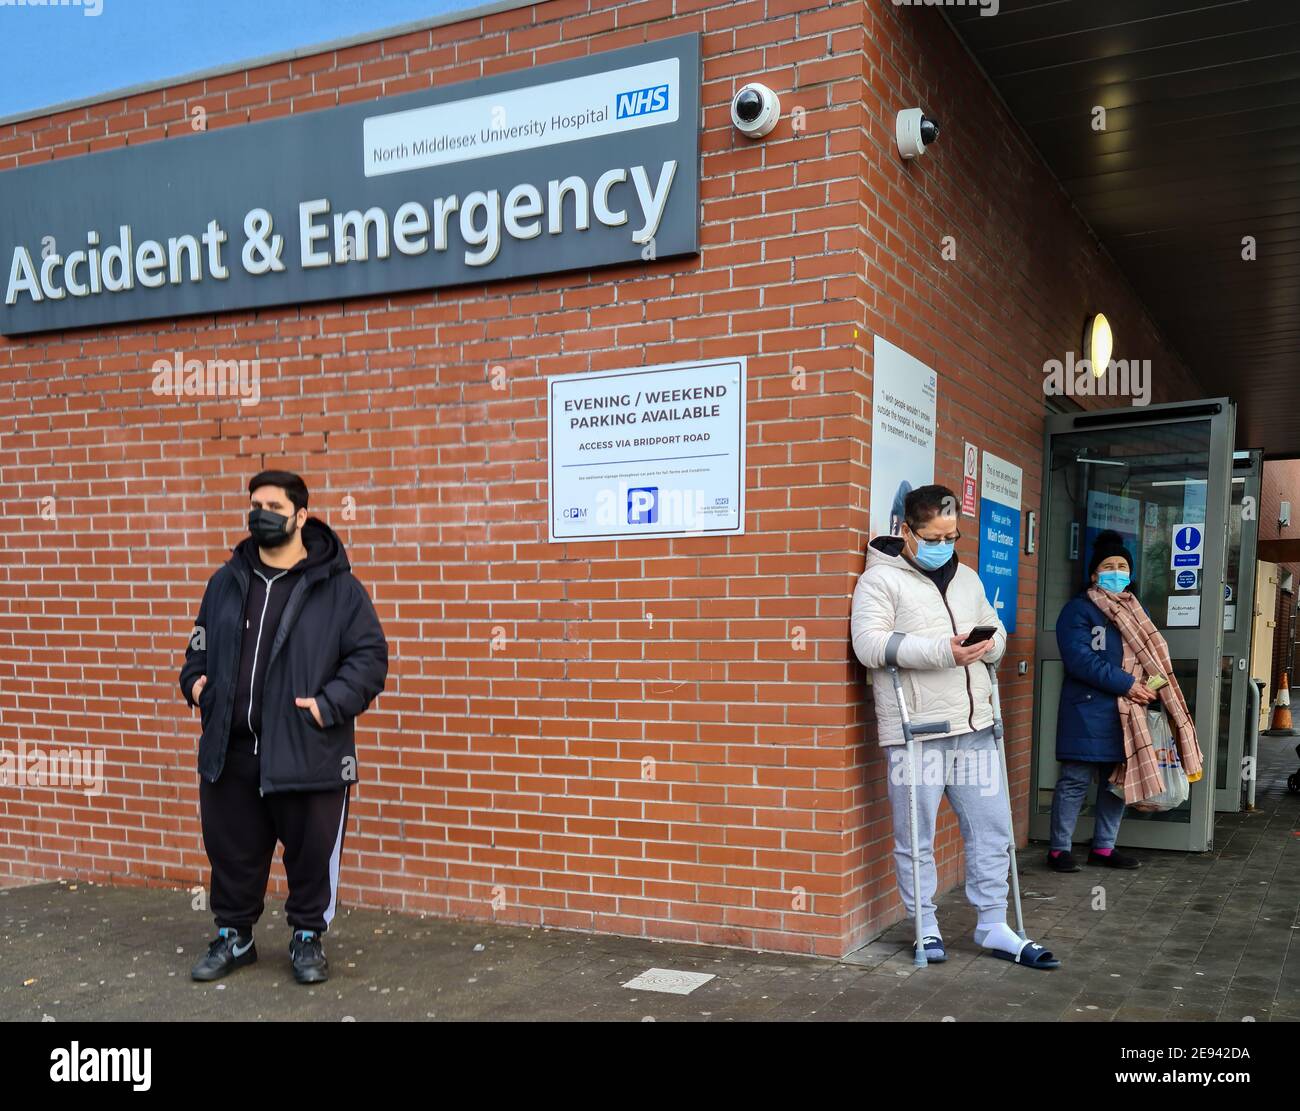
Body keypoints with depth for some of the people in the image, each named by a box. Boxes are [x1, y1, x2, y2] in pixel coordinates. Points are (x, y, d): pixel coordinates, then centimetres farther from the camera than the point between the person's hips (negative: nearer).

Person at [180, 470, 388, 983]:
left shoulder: (338, 587, -5)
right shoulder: (226, 581, 9)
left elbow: (369, 657, -6)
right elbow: (202, 643, 22)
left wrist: (330, 703, -16)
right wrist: (195, 681, 4)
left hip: (307, 750, -4)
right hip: (230, 747, 4)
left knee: (311, 851, 8)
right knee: (232, 847, 15)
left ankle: (307, 937, 28)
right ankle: (233, 936, 35)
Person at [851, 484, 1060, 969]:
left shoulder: (967, 578, 17)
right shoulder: (881, 579, -5)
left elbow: (995, 630, 24)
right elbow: (870, 644, -16)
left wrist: (987, 644, -2)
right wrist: (943, 651, -23)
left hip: (974, 727, 6)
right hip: (915, 732, -6)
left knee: (991, 829, 10)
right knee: (916, 838, 3)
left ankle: (993, 926, 22)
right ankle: (926, 927, 19)